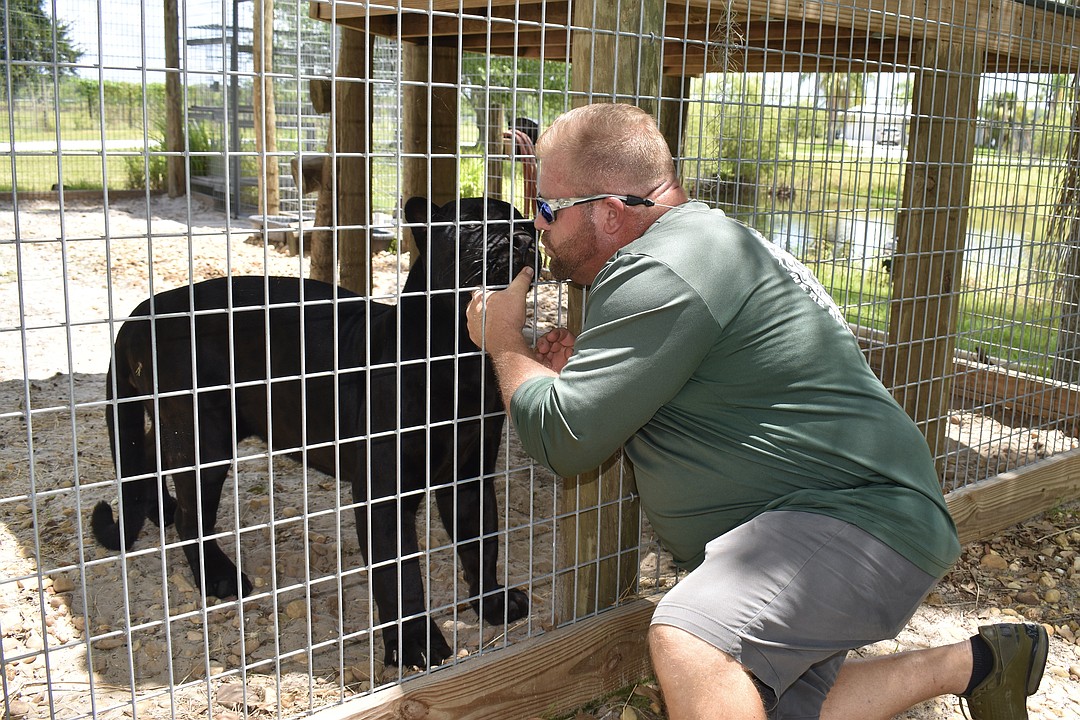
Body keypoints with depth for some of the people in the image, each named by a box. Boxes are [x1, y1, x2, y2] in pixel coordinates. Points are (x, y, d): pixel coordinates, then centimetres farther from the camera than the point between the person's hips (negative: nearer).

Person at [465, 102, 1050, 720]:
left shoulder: (661, 273, -21)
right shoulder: (701, 238, 13)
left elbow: (563, 439, -21)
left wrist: (505, 344, -3)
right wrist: (581, 373, 6)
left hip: (851, 510, -11)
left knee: (686, 644, -32)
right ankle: (977, 663, 29)